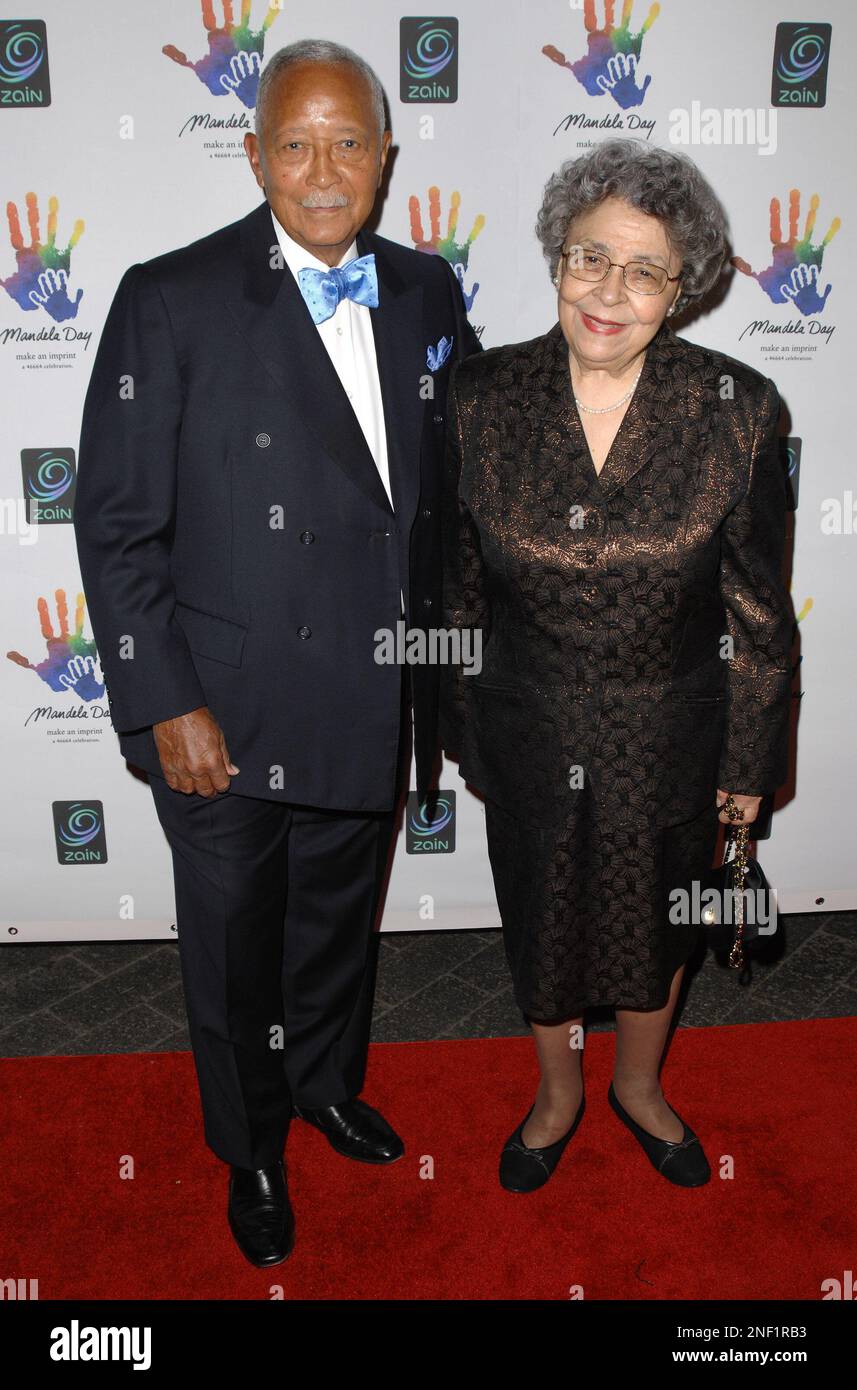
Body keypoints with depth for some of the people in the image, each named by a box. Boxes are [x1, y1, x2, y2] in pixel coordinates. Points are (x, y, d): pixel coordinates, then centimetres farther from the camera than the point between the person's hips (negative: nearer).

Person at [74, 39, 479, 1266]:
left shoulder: (427, 293, 3)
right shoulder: (173, 301, -12)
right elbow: (117, 526, -12)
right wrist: (165, 705, -15)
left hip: (371, 706, 4)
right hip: (227, 715, -4)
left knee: (341, 919, 24)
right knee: (234, 948, 16)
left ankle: (328, 1083, 54)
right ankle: (252, 1150, 44)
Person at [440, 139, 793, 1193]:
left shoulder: (736, 409, -14)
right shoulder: (482, 397, -11)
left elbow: (756, 604, -6)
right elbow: (459, 586, -2)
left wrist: (751, 757, -1)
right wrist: (463, 731, 3)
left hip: (671, 734, 0)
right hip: (531, 732, 1)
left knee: (656, 918, 21)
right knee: (541, 917, 20)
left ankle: (640, 1086, 53)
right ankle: (558, 1093, 51)